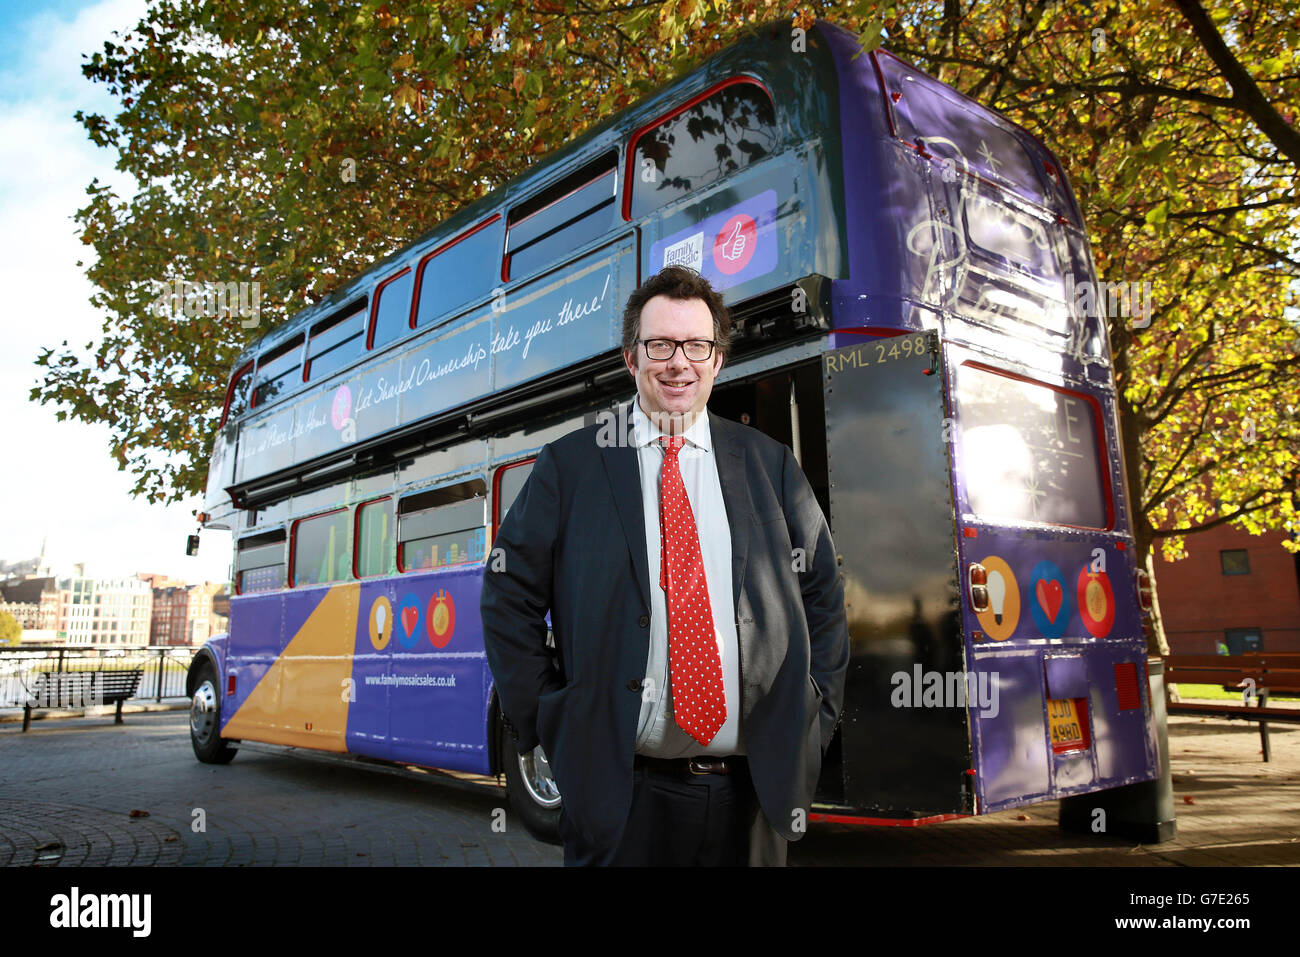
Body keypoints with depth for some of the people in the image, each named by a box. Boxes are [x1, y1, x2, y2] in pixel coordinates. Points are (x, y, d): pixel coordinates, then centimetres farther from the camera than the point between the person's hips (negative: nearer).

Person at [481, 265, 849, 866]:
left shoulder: (770, 466, 7)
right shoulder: (568, 466, 0)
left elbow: (822, 596, 12)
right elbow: (509, 598, 1)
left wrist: (813, 716, 4)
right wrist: (546, 723, -4)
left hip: (752, 790, 3)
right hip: (620, 788, -2)